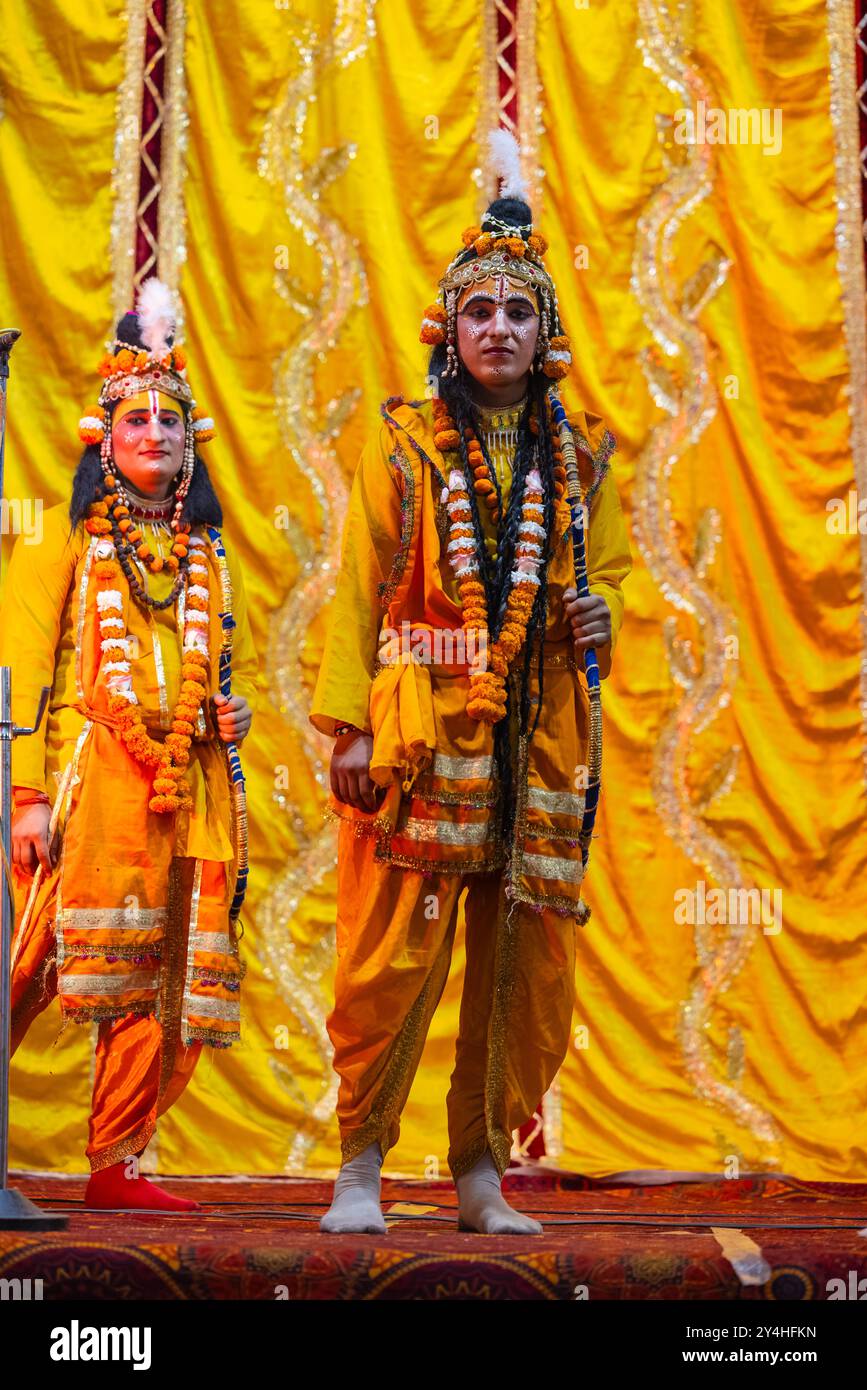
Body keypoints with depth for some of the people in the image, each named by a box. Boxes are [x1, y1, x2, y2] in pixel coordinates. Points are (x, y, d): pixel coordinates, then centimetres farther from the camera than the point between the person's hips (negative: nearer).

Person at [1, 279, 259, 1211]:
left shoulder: (210, 557, 21)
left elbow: (236, 664, 30)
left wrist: (236, 708, 5)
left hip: (190, 788, 5)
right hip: (89, 777, -5)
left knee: (165, 985, 1)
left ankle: (118, 1162, 8)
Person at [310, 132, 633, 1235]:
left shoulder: (578, 456, 16)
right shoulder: (403, 442, 7)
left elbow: (611, 567, 23)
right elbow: (358, 588, 2)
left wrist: (602, 615, -2)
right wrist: (349, 724, -7)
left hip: (539, 737, 4)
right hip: (421, 725, -3)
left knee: (528, 960, 4)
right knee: (394, 949, -8)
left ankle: (482, 1174, 15)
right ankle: (361, 1167, 4)